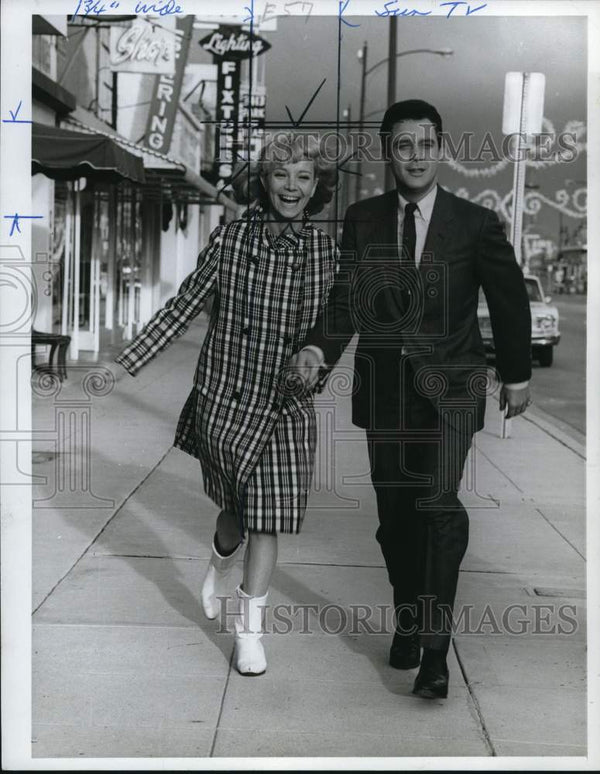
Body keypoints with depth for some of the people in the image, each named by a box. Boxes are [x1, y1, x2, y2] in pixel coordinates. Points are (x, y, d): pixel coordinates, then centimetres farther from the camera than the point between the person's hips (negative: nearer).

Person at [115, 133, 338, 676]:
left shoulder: (327, 251, -2)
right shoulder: (230, 240, -7)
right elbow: (182, 308, -2)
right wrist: (125, 364, -3)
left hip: (286, 407, 1)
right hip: (224, 400, -1)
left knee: (266, 518, 0)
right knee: (236, 508, 13)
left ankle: (250, 630, 14)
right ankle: (222, 564, 47)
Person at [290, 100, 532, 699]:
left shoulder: (475, 223, 0)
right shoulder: (362, 220, 6)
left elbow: (508, 298, 9)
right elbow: (346, 297, 1)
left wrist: (516, 374, 14)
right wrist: (318, 348, -17)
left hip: (447, 386, -2)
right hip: (383, 385, 3)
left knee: (438, 504, -17)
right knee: (394, 513, 8)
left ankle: (434, 647, -12)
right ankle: (407, 619, 28)